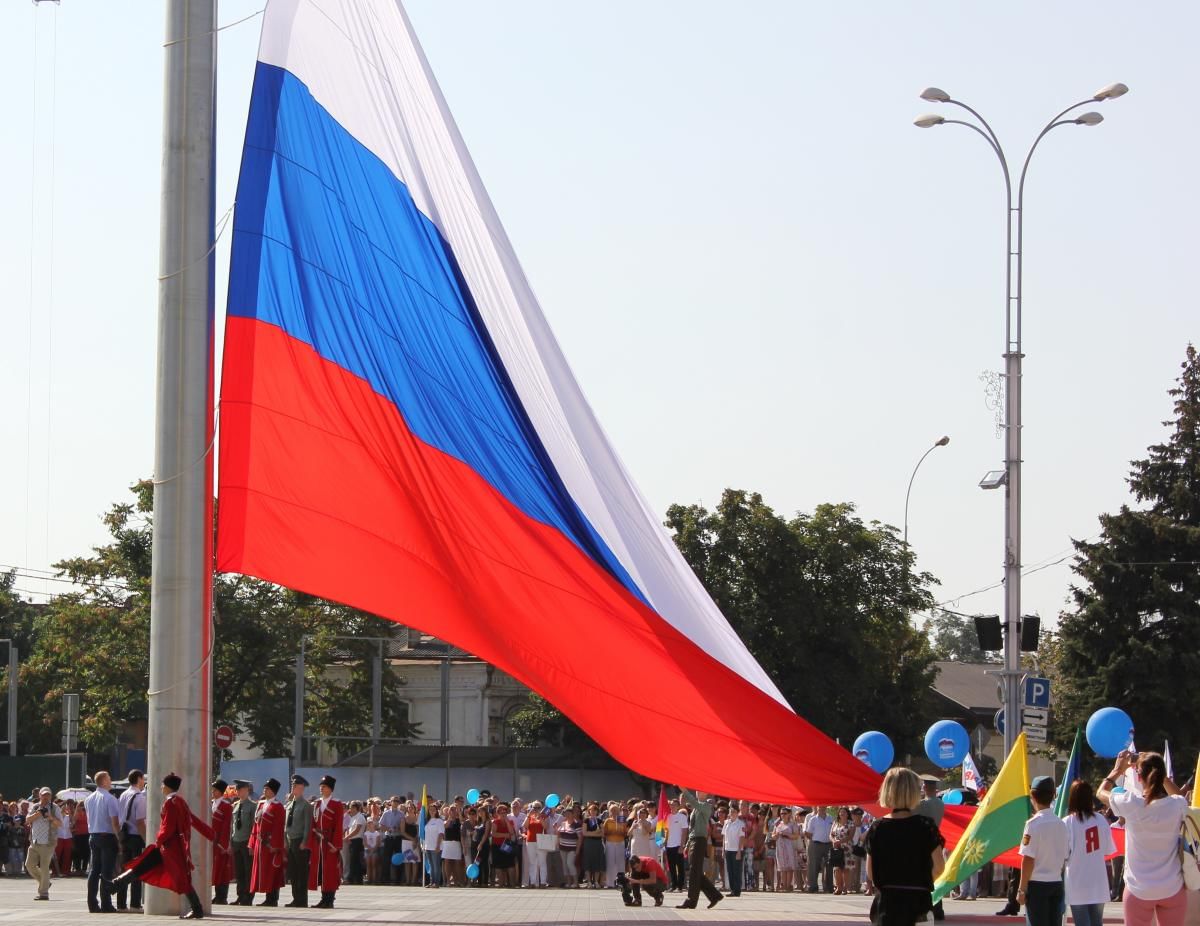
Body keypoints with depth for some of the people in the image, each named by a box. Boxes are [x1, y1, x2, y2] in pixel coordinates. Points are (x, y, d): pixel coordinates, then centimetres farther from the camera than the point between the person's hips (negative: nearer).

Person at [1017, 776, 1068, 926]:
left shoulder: (1034, 823, -12)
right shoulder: (1061, 824, 6)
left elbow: (1028, 860, -14)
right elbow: (1064, 858, 12)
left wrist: (1022, 889, -8)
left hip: (1037, 885, -5)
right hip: (1057, 884, 5)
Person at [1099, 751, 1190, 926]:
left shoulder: (1130, 803, -14)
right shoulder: (1177, 805, -9)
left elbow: (1102, 792, 9)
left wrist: (1118, 769, 23)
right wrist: (1158, 771, 20)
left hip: (1139, 890, -1)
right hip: (1172, 890, 1)